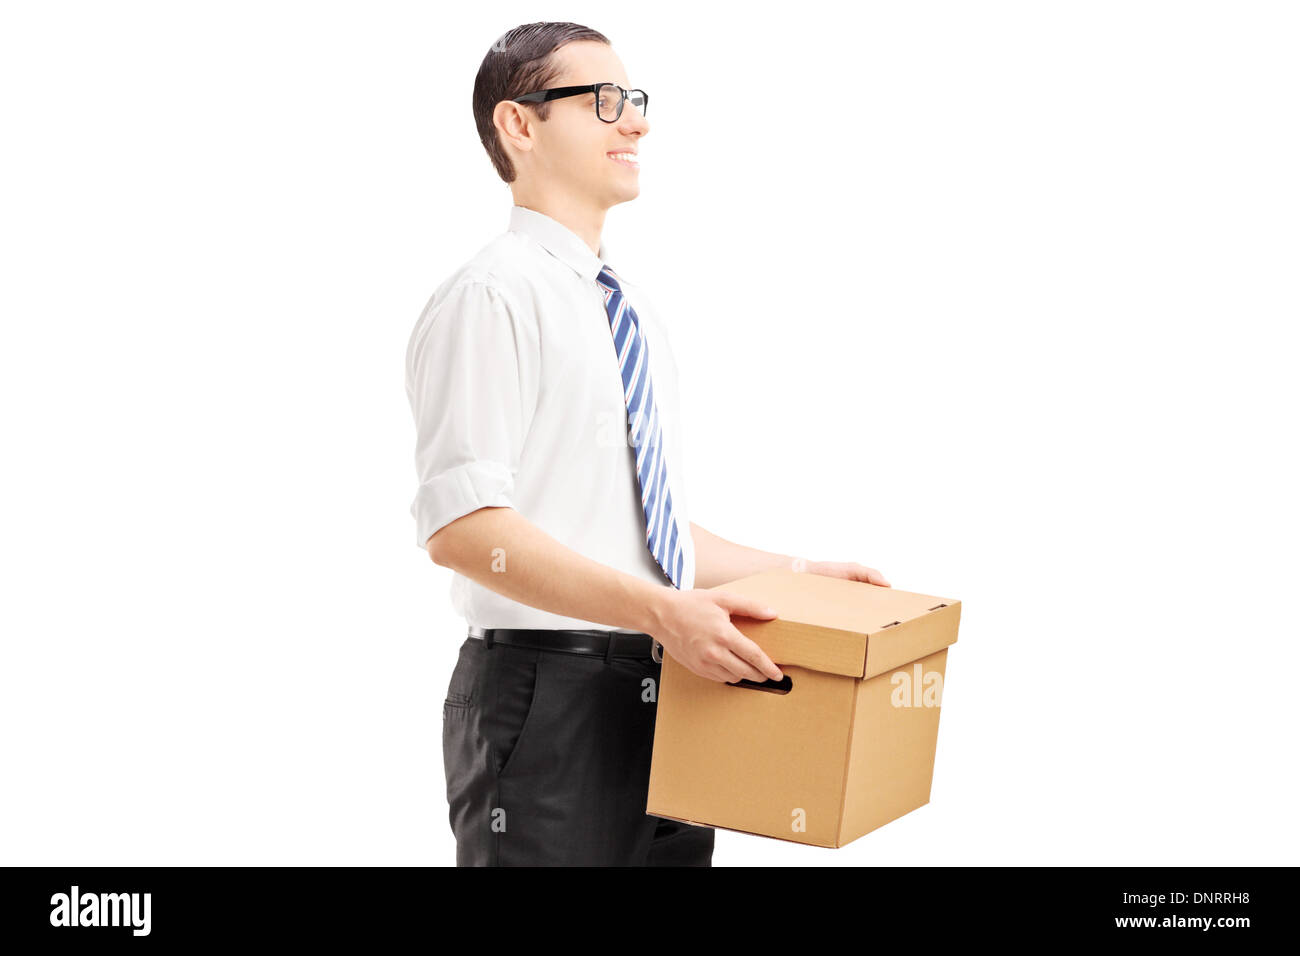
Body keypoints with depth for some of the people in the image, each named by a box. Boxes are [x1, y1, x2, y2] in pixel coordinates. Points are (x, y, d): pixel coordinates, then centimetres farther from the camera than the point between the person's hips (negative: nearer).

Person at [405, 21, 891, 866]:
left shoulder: (634, 311, 18)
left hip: (666, 697, 8)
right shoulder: (493, 297, -10)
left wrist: (796, 572, 14)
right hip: (548, 695, -8)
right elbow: (462, 526, -21)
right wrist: (662, 611, -27)